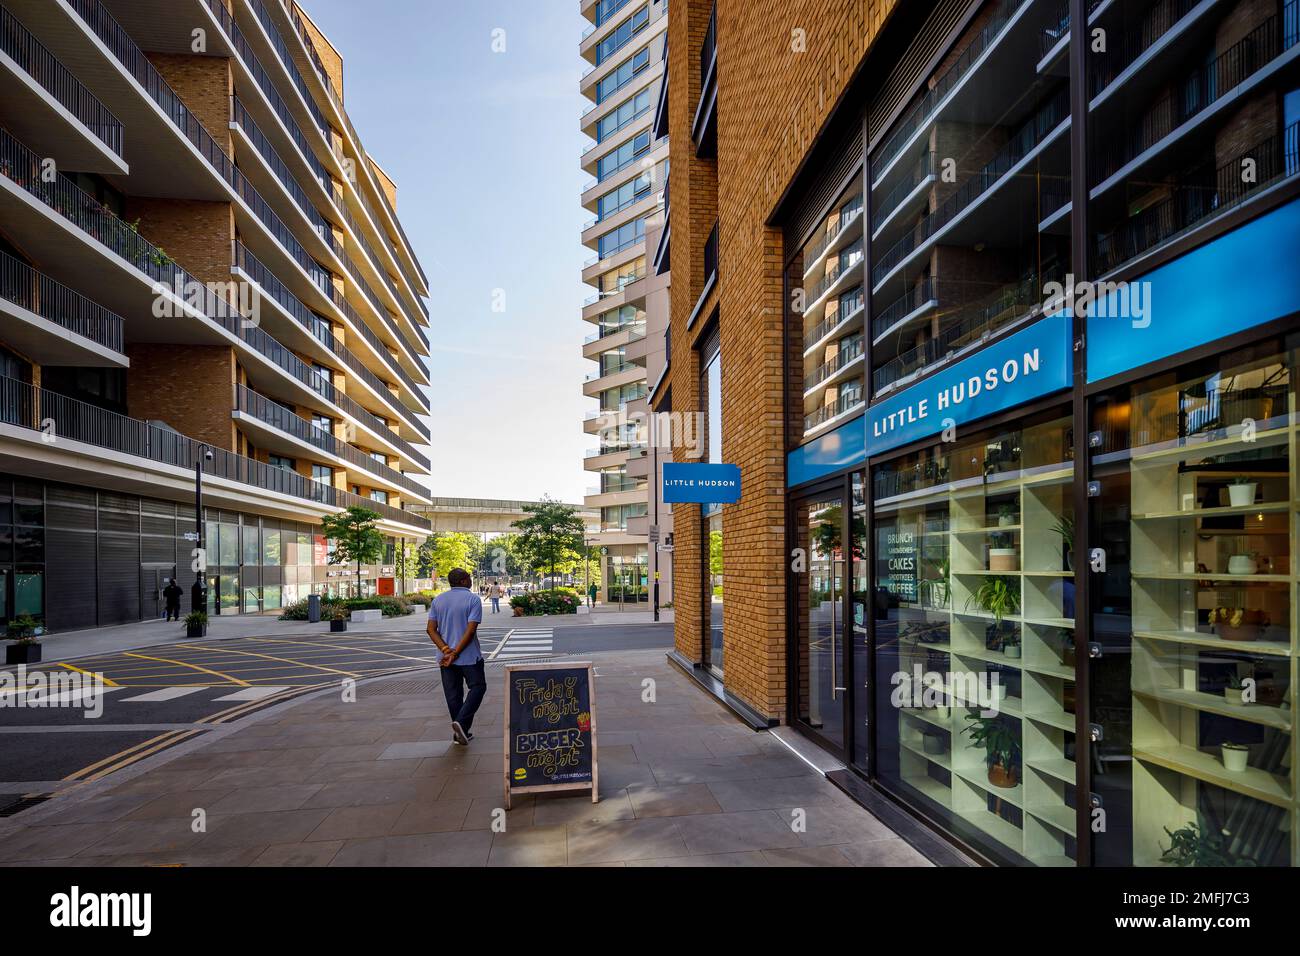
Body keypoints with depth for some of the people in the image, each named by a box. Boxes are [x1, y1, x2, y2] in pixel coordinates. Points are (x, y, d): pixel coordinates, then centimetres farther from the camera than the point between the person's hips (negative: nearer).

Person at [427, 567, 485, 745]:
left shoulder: (438, 600, 6)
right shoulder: (473, 599, -10)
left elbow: (431, 629, -1)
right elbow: (471, 630, -18)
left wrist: (446, 650, -9)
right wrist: (455, 653, -16)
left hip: (446, 657, 5)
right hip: (469, 656, -5)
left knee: (453, 695, 11)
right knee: (477, 687, 9)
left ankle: (460, 732, 17)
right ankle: (461, 723, -8)